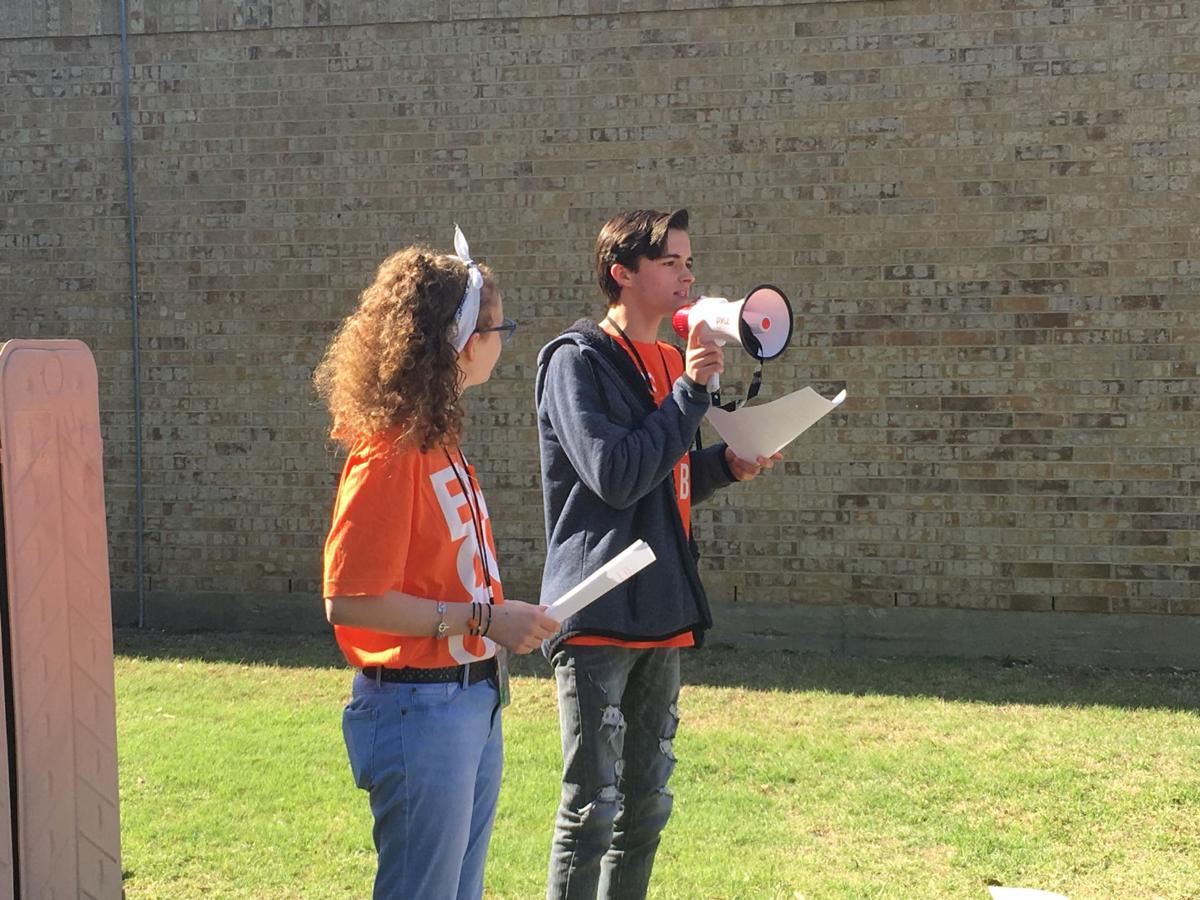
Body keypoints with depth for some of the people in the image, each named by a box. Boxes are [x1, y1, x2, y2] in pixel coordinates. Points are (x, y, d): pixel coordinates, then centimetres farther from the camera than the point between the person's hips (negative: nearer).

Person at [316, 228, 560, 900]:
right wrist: (484, 619, -21)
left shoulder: (438, 439, 8)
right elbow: (349, 599, -22)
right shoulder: (390, 454, -19)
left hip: (475, 702, 9)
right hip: (421, 711, -9)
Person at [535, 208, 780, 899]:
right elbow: (616, 476, -20)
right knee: (591, 807, -4)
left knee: (647, 804, 14)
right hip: (599, 615, -8)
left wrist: (724, 465, 5)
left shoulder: (670, 363, 17)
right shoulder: (577, 360, -8)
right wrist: (692, 392, -16)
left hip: (663, 615, 8)